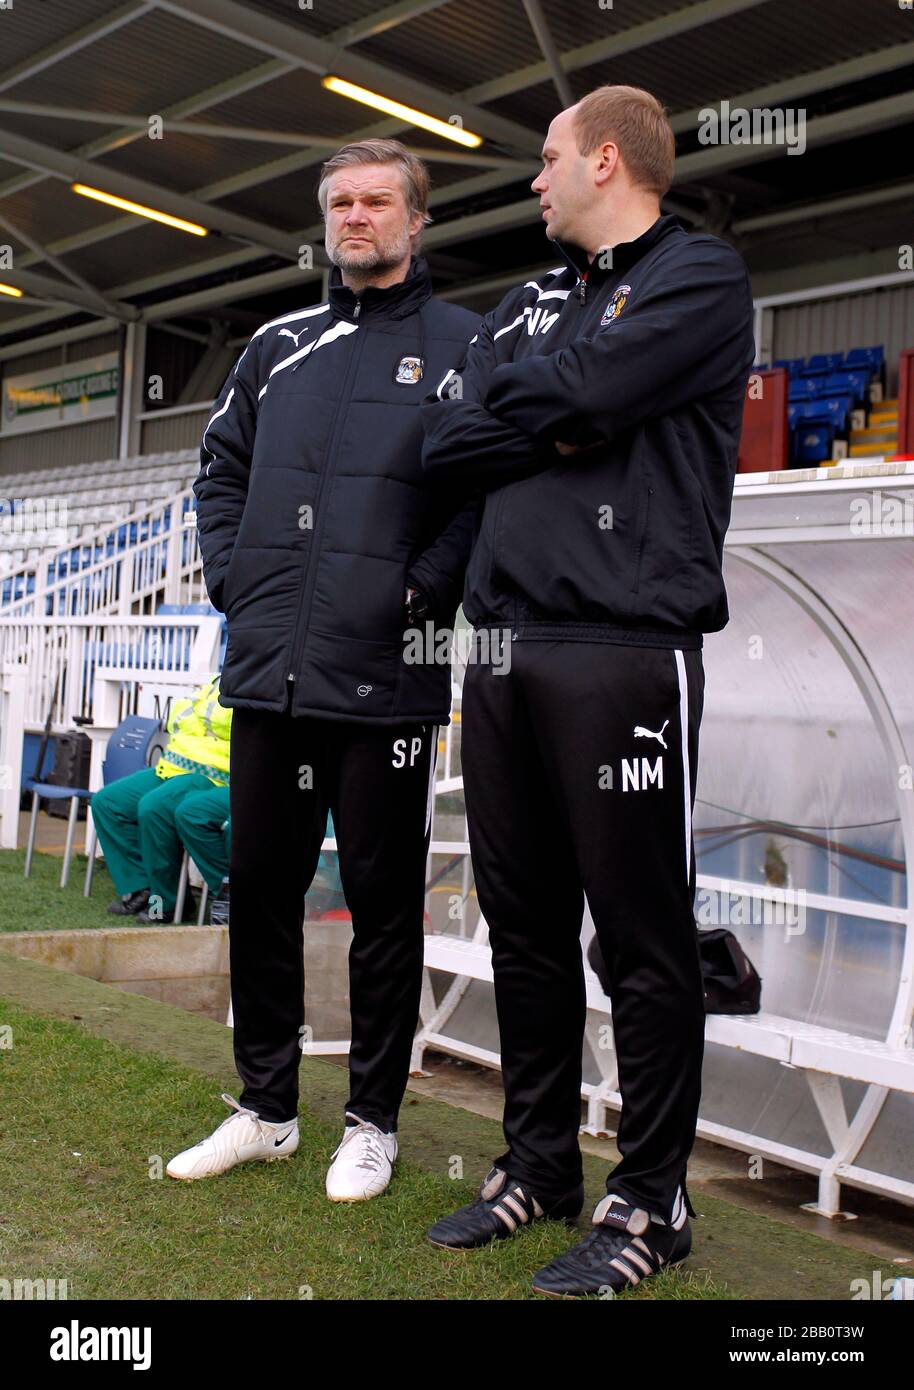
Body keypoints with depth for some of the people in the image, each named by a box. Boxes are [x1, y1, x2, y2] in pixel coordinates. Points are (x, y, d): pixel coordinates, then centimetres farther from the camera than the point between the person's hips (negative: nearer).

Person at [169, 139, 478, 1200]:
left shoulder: (462, 344, 3)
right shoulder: (278, 346, 17)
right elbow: (221, 468, 22)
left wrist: (426, 590, -13)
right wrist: (232, 576, 8)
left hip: (386, 678, -4)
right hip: (268, 672, 5)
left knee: (383, 901, 5)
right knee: (260, 886, 11)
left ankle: (372, 1121, 19)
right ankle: (265, 1107, 26)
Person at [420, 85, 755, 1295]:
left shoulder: (699, 276, 3)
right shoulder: (529, 301, 24)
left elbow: (586, 384, -14)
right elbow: (447, 440, 10)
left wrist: (507, 394, 6)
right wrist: (566, 423, -4)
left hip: (625, 645, -7)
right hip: (505, 649, 7)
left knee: (642, 939, -1)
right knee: (525, 925, 12)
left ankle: (651, 1199, 12)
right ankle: (539, 1161, 26)